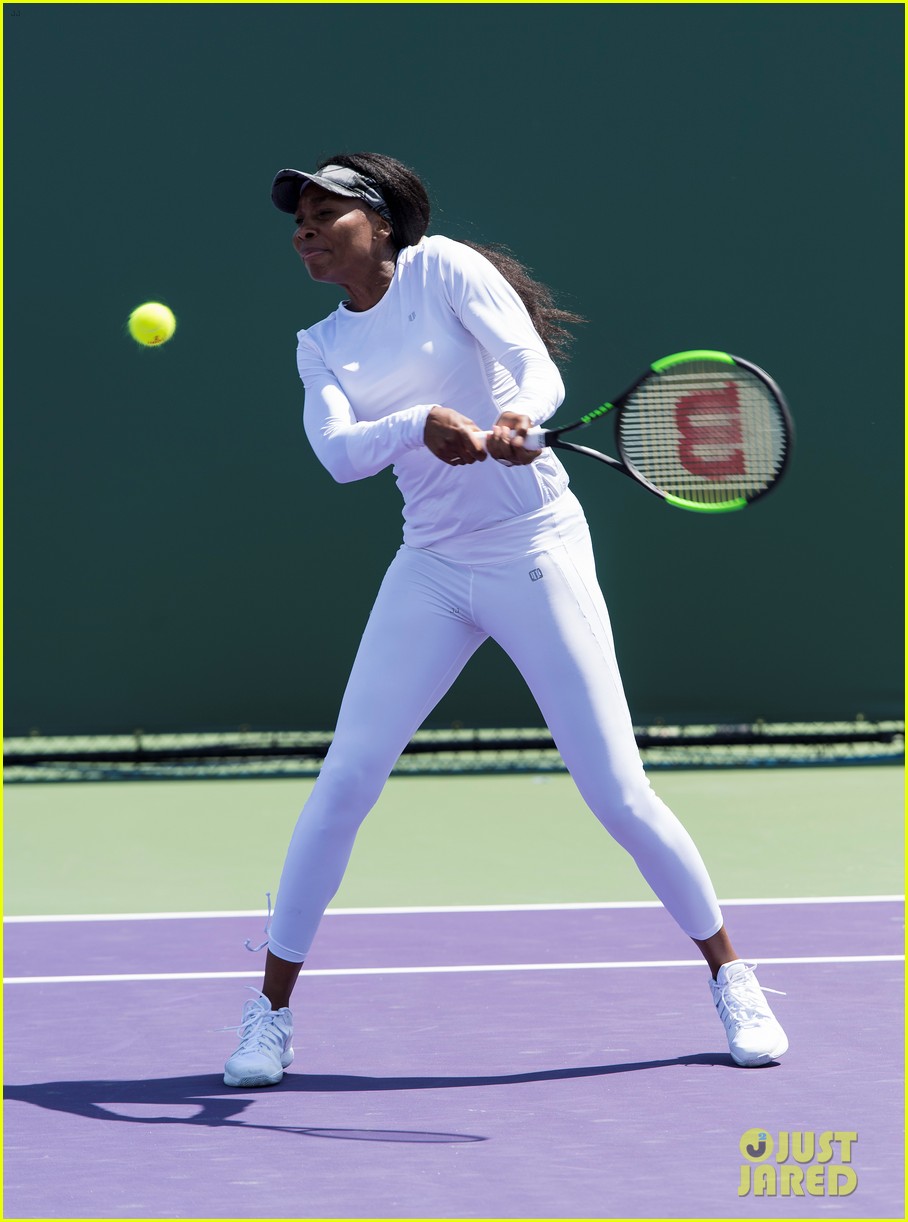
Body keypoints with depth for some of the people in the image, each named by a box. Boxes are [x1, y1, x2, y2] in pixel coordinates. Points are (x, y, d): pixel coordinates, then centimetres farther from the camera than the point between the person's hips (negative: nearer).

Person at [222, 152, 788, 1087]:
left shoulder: (443, 268, -4)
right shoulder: (320, 347, 8)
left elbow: (536, 366, -15)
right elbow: (337, 452, -10)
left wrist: (515, 420, -37)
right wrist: (420, 424, -30)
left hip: (536, 552, -4)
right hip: (433, 570, 4)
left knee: (618, 793, -5)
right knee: (344, 780, -6)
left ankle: (730, 977, 13)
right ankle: (271, 1009, 4)